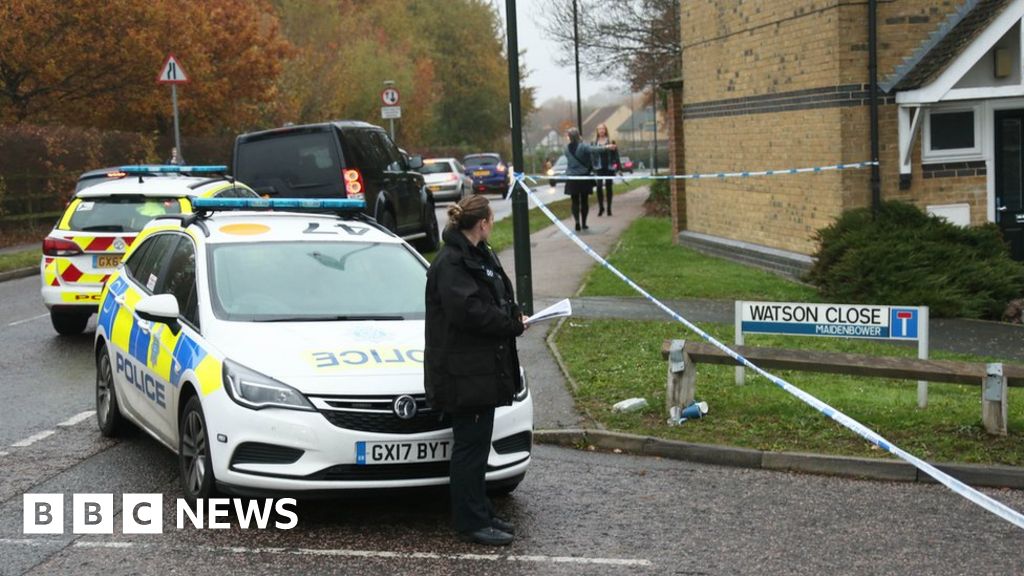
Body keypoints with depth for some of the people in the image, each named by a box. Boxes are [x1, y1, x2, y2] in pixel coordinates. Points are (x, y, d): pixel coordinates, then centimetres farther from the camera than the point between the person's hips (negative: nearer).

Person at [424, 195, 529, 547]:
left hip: (484, 369, 10)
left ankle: (480, 514, 25)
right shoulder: (451, 263, -17)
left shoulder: (480, 256, 15)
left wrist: (514, 315, 5)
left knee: (478, 444, 16)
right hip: (463, 374, -10)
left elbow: (497, 299, 25)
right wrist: (513, 324, -15)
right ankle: (471, 523, 4)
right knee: (470, 445, -4)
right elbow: (468, 311, -25)